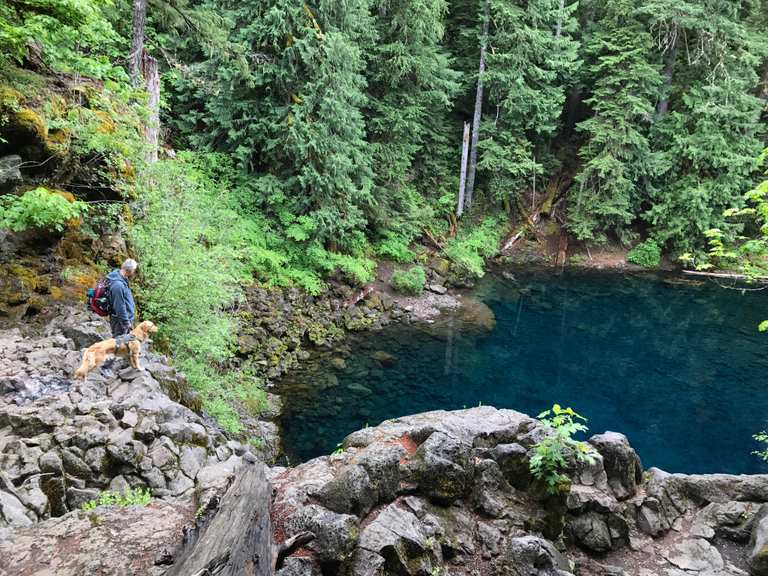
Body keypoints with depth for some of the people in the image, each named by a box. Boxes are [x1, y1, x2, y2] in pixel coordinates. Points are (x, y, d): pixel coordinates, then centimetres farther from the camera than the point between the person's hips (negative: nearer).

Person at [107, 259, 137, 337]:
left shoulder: (122, 279, 1)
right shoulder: (118, 285, -30)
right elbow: (120, 307, -26)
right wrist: (126, 323, -18)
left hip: (127, 318, 10)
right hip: (120, 321, -10)